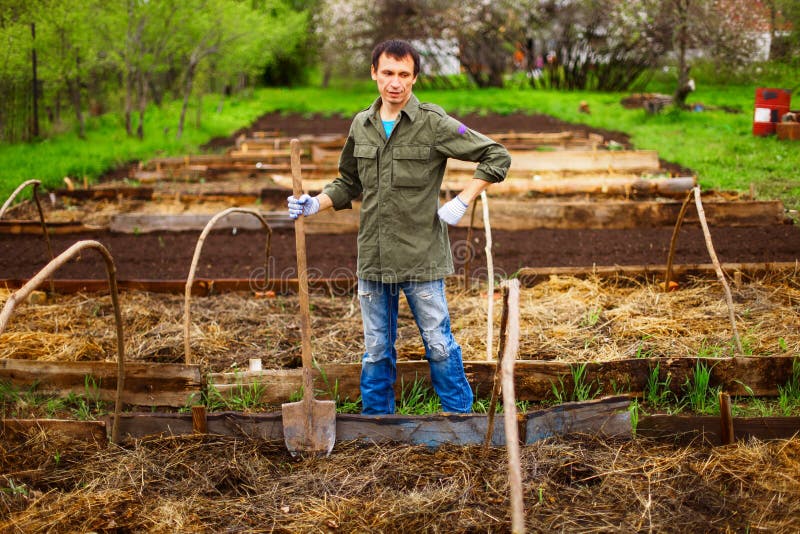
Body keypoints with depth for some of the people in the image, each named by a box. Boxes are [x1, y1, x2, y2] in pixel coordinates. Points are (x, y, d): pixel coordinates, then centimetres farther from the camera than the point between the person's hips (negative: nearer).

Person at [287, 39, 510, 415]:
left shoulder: (433, 123, -6)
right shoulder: (361, 125, 8)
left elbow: (497, 157, -4)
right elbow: (348, 184, 20)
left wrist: (462, 202, -10)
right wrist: (315, 204, 2)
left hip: (422, 257, -4)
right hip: (373, 260, 4)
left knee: (439, 346, 5)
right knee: (376, 352, 13)